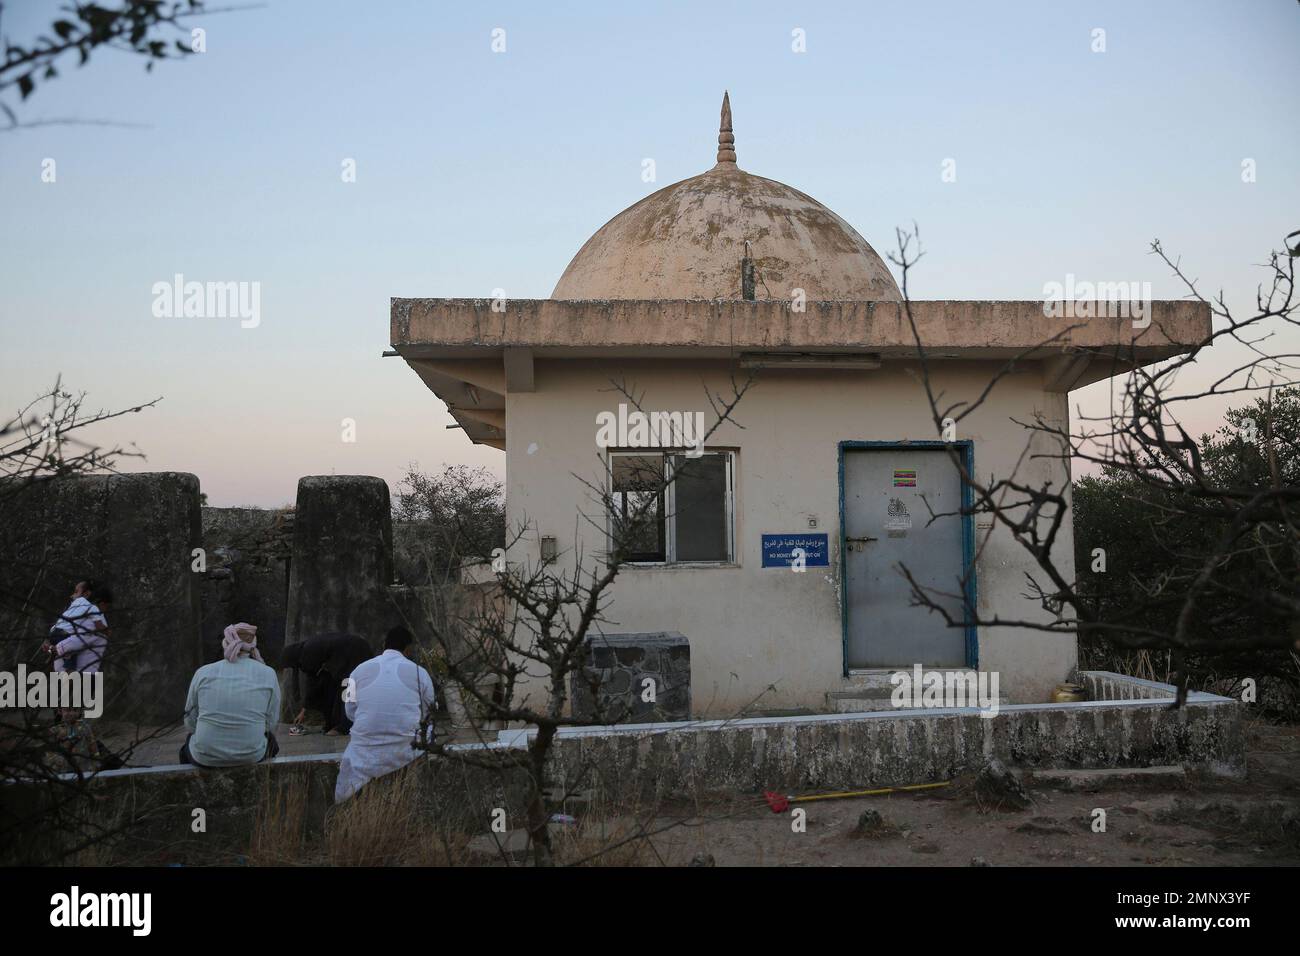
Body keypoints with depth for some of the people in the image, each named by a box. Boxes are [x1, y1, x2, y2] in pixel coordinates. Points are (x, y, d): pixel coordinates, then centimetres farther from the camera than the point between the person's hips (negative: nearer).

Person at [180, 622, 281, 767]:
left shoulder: (203, 673, -2)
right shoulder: (268, 674, -3)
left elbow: (190, 721, 5)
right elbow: (271, 723, 0)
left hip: (205, 758, 1)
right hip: (252, 757, 0)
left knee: (187, 745, 36)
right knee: (270, 740, 35)